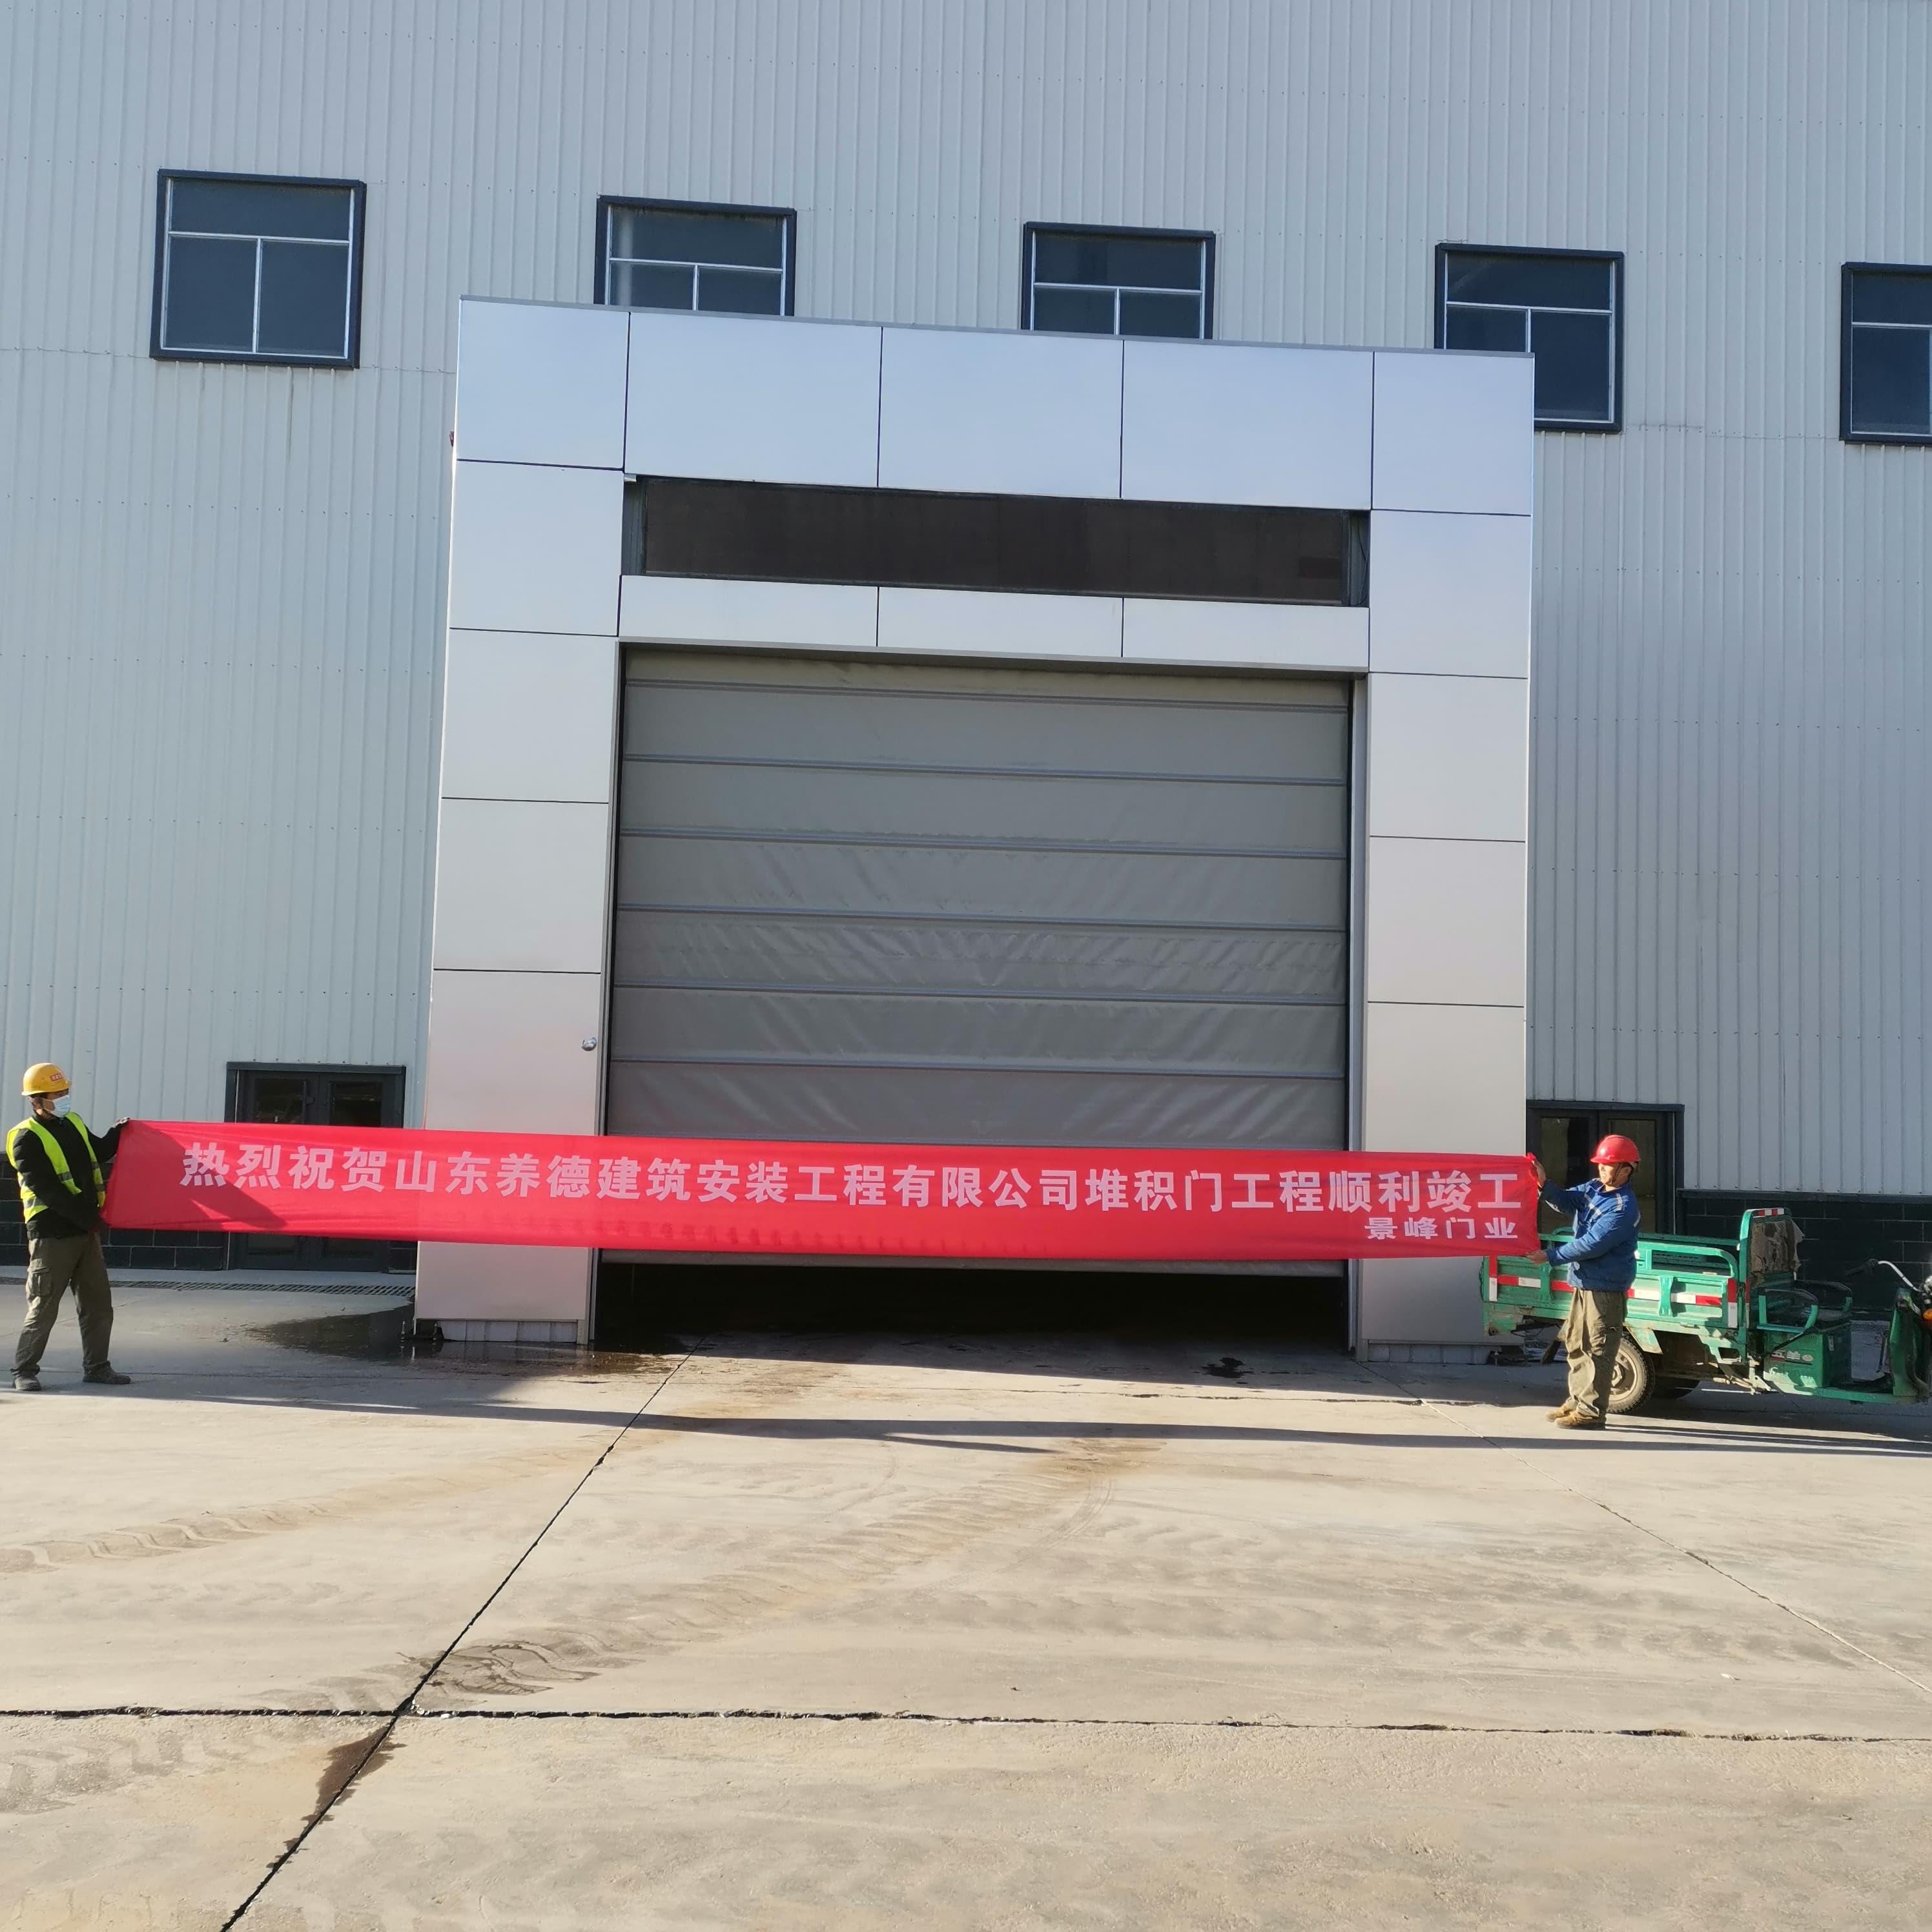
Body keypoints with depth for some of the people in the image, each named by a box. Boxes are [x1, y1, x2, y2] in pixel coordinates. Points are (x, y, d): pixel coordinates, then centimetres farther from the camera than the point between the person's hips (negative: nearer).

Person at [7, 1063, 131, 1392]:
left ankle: (96, 1366, 18)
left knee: (98, 1304, 9)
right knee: (43, 1308, -1)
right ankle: (24, 1371, 11)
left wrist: (117, 1133, 8)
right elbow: (47, 1189, -18)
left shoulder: (73, 1123, 12)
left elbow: (99, 1153, 27)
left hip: (85, 1231, 7)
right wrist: (86, 1216, -20)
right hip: (51, 1235, -7)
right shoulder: (26, 1139, -11)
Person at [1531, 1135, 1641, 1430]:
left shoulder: (1622, 1208, -21)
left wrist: (1551, 1256, -16)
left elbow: (1591, 1245, -22)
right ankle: (1577, 1401, 26)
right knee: (1575, 1343, 16)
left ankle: (1591, 1410, -1)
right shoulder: (1594, 1188, 8)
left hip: (1605, 1288, -10)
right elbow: (1567, 1201, 9)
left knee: (1598, 1350, -4)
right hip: (1584, 1282, 10)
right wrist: (1544, 1184, -11)